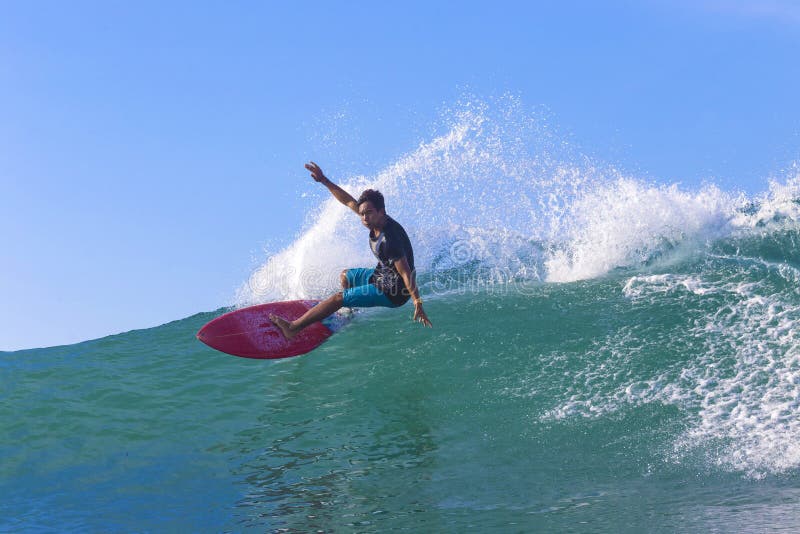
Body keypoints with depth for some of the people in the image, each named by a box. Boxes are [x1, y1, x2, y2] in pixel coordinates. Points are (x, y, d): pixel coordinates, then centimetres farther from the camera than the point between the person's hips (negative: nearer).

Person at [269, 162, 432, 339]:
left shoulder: (389, 240, -33)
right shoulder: (376, 219, -6)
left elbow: (406, 273, -32)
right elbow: (349, 201, 3)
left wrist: (417, 304, -33)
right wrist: (324, 181, 0)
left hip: (391, 292, -10)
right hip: (381, 276, 10)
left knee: (338, 298, -10)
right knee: (345, 275, 30)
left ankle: (292, 328, -6)